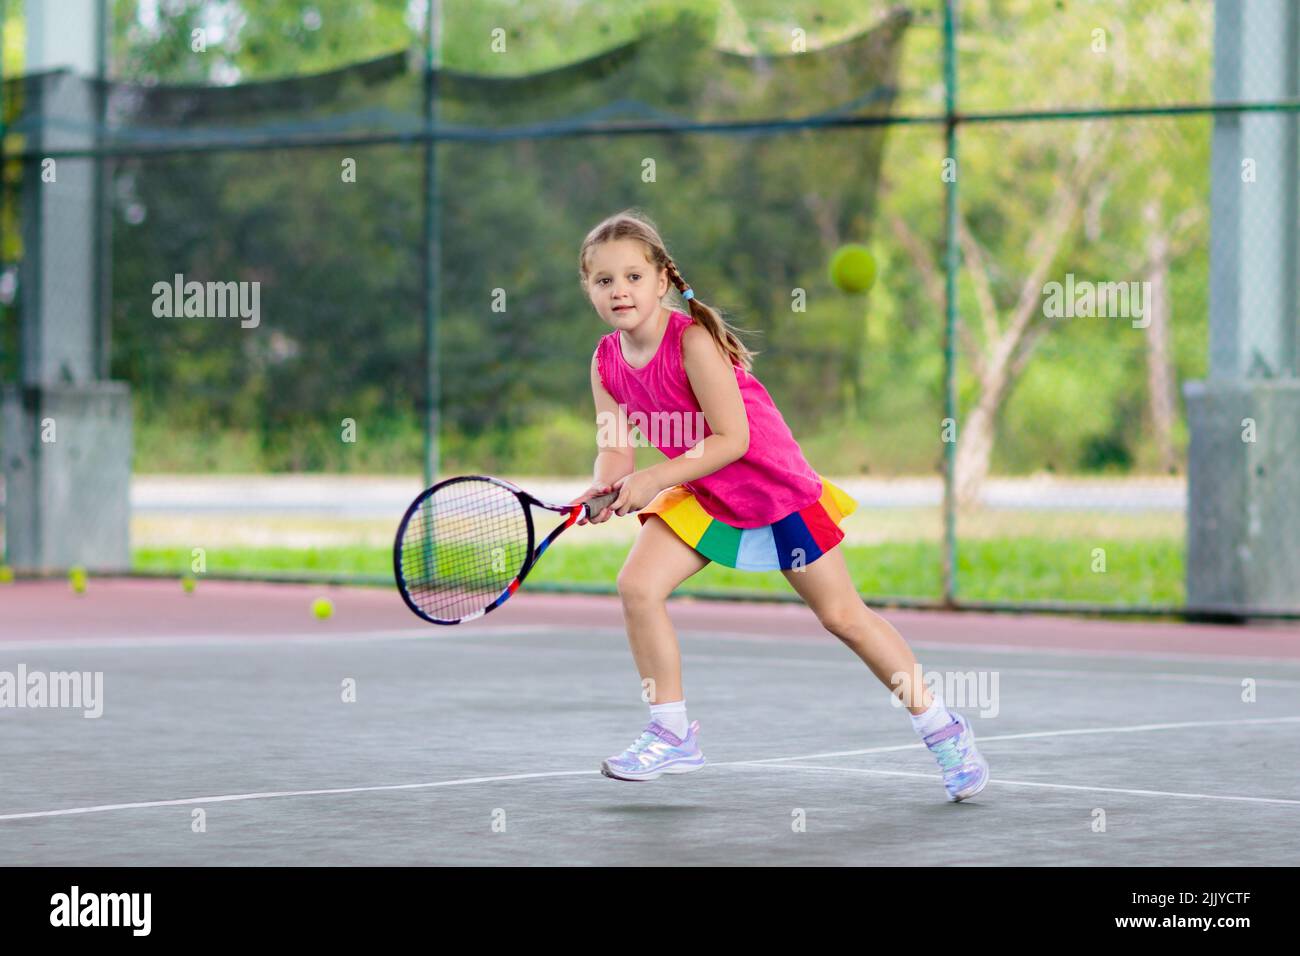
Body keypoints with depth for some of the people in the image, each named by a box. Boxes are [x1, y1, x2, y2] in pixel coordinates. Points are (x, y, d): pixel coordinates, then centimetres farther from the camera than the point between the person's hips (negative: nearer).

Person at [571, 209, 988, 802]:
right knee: (638, 584, -13)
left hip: (777, 487, -5)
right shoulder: (606, 362, -7)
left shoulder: (693, 341, -26)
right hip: (701, 497, 6)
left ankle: (939, 726, 17)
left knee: (842, 614, 1)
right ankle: (672, 735, 1)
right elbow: (615, 450, -6)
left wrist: (654, 480, -33)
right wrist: (604, 490, -28)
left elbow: (731, 439, -28)